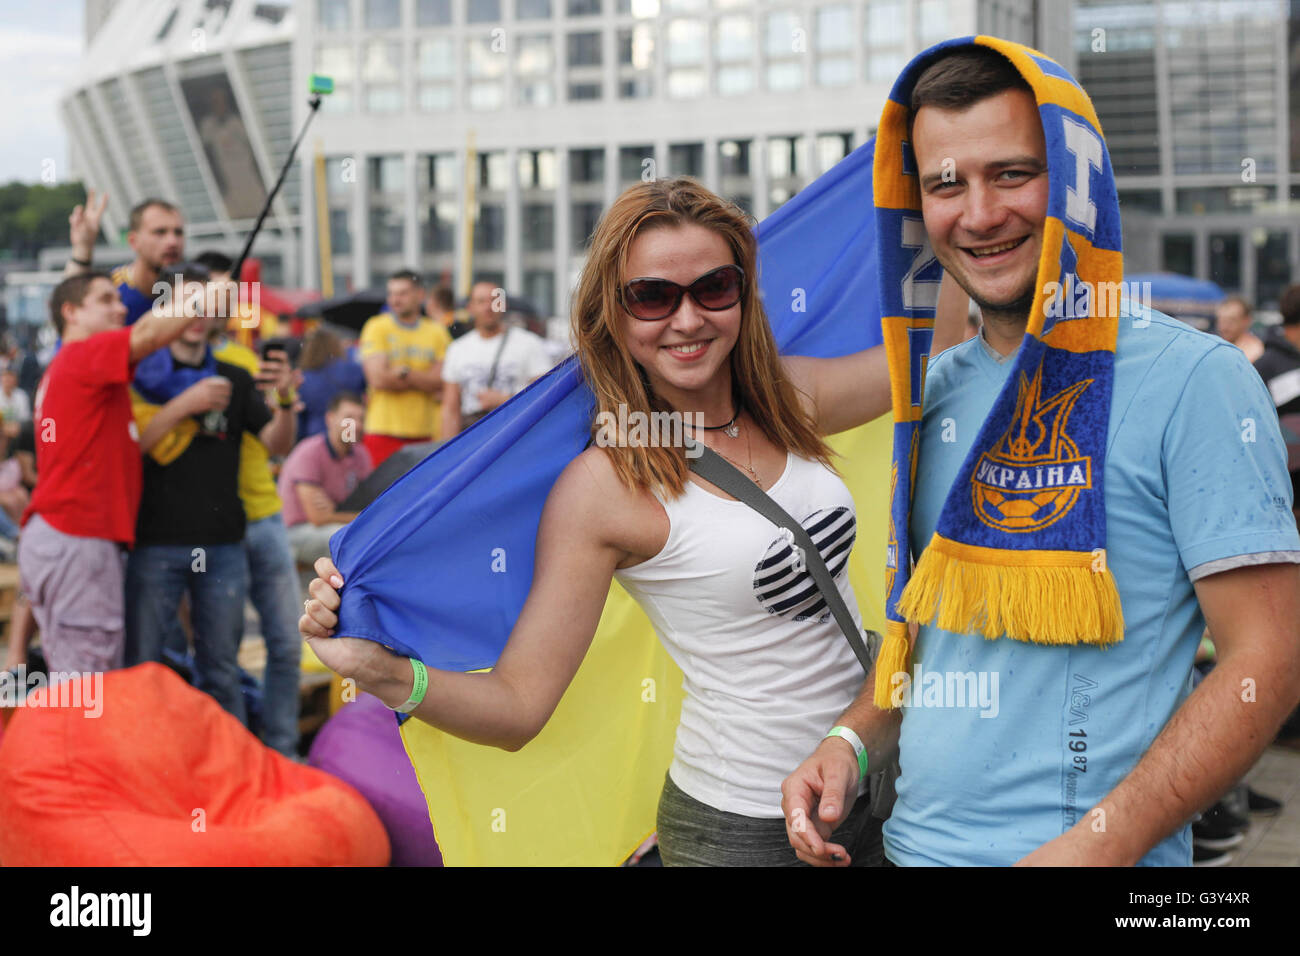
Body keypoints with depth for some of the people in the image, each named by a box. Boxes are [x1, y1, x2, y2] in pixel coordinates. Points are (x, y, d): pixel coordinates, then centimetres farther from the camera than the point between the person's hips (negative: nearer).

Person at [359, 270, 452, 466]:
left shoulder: (436, 332, 11)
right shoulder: (376, 327, 3)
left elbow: (443, 383, 0)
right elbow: (378, 379, -8)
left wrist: (404, 373, -11)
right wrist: (424, 380, -3)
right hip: (384, 433, -3)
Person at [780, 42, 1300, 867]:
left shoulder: (1192, 379, -12)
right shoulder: (939, 388, 7)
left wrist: (1103, 842, -23)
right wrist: (853, 742, 0)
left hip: (1075, 845, -6)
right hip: (916, 840, 6)